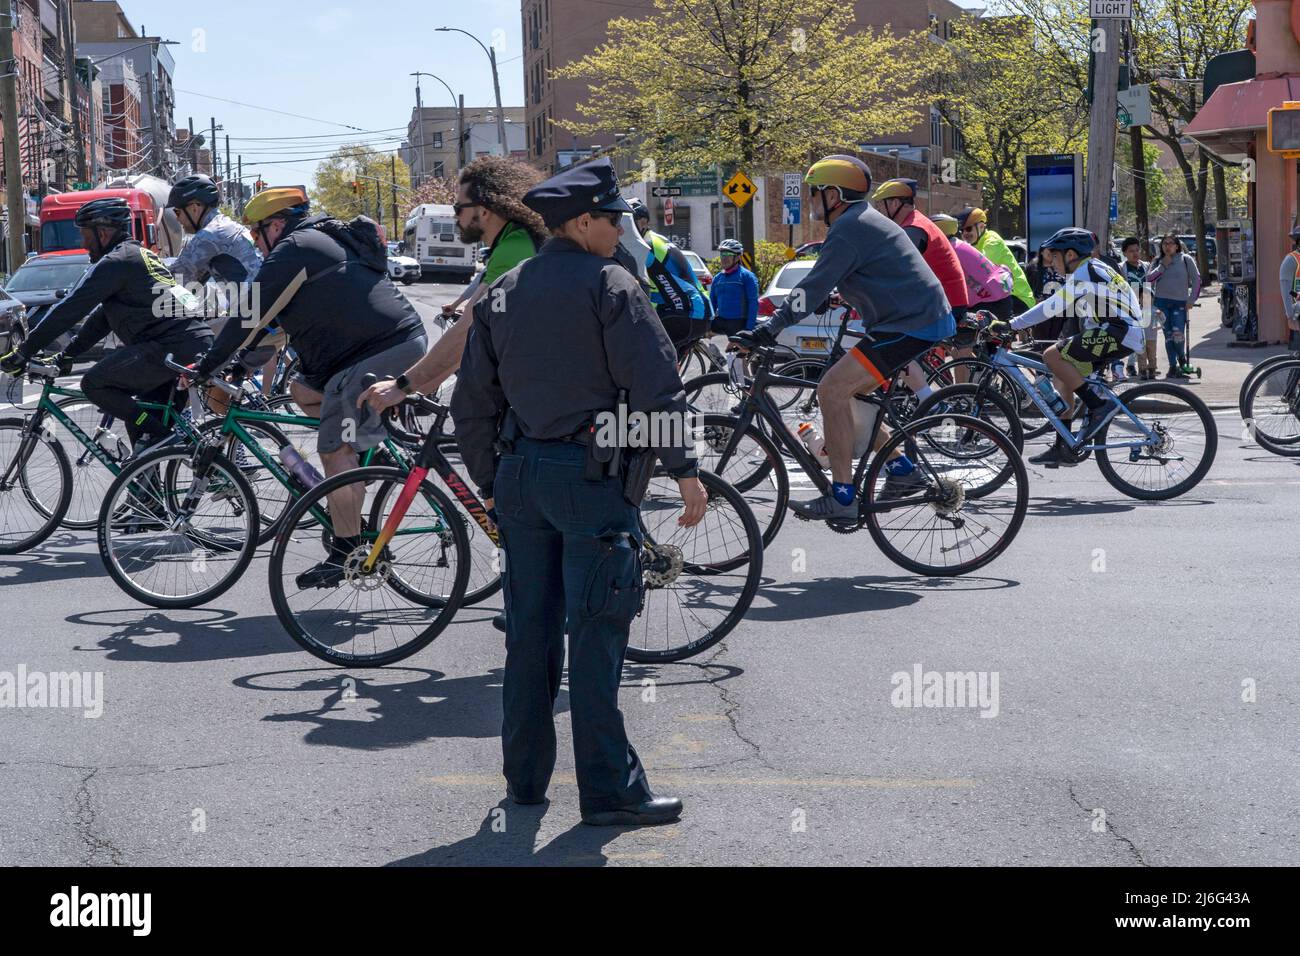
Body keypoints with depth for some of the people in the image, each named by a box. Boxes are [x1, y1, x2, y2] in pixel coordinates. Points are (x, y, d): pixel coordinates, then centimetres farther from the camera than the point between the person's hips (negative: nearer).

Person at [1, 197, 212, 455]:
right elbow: (103, 317, 30)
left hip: (170, 347, -9)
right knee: (139, 417, 17)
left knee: (94, 383, -3)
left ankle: (156, 435, -8)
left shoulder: (115, 262, -4)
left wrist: (23, 352, -1)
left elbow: (69, 309, -6)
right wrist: (65, 355, 29)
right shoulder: (141, 255, 27)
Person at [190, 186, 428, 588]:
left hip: (377, 355, -10)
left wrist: (207, 366, 3)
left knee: (336, 450, -9)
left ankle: (346, 552, -9)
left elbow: (252, 316, -5)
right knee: (302, 389, 20)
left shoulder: (294, 250, -5)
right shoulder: (333, 238, 26)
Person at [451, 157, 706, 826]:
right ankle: (609, 790, 0)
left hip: (520, 474, 7)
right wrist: (685, 471, -7)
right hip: (589, 471, -6)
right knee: (595, 634, -4)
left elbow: (471, 402, 14)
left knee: (529, 630, 13)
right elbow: (657, 387, -14)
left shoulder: (503, 292, 12)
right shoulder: (610, 285, -8)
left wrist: (490, 482, 21)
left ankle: (524, 777, 21)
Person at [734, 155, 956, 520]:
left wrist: (767, 330, -19)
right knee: (846, 394, 14)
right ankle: (902, 469, 16)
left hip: (911, 325, -11)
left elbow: (814, 288, -19)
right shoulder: (864, 220, 20)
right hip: (925, 317, 11)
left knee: (832, 391, -15)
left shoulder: (848, 228, -13)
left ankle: (842, 497, -15)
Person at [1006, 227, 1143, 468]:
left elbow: (1051, 307, -19)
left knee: (1052, 356, -17)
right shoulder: (1092, 268, 20)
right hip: (1121, 333, 10)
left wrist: (1012, 325, -16)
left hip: (1119, 333, -10)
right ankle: (1063, 449, 15)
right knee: (1061, 378, 12)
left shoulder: (1085, 273, -11)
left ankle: (1098, 406, -14)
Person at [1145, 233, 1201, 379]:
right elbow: (1149, 279, -1)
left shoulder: (1186, 260, 4)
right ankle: (1173, 366, 7)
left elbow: (1196, 280, 3)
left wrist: (1191, 300, -3)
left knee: (1178, 333, -15)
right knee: (1168, 335, 0)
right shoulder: (1158, 262, 12)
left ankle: (1182, 358, 14)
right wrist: (1162, 266, -6)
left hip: (1180, 302, -2)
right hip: (1161, 302, 3)